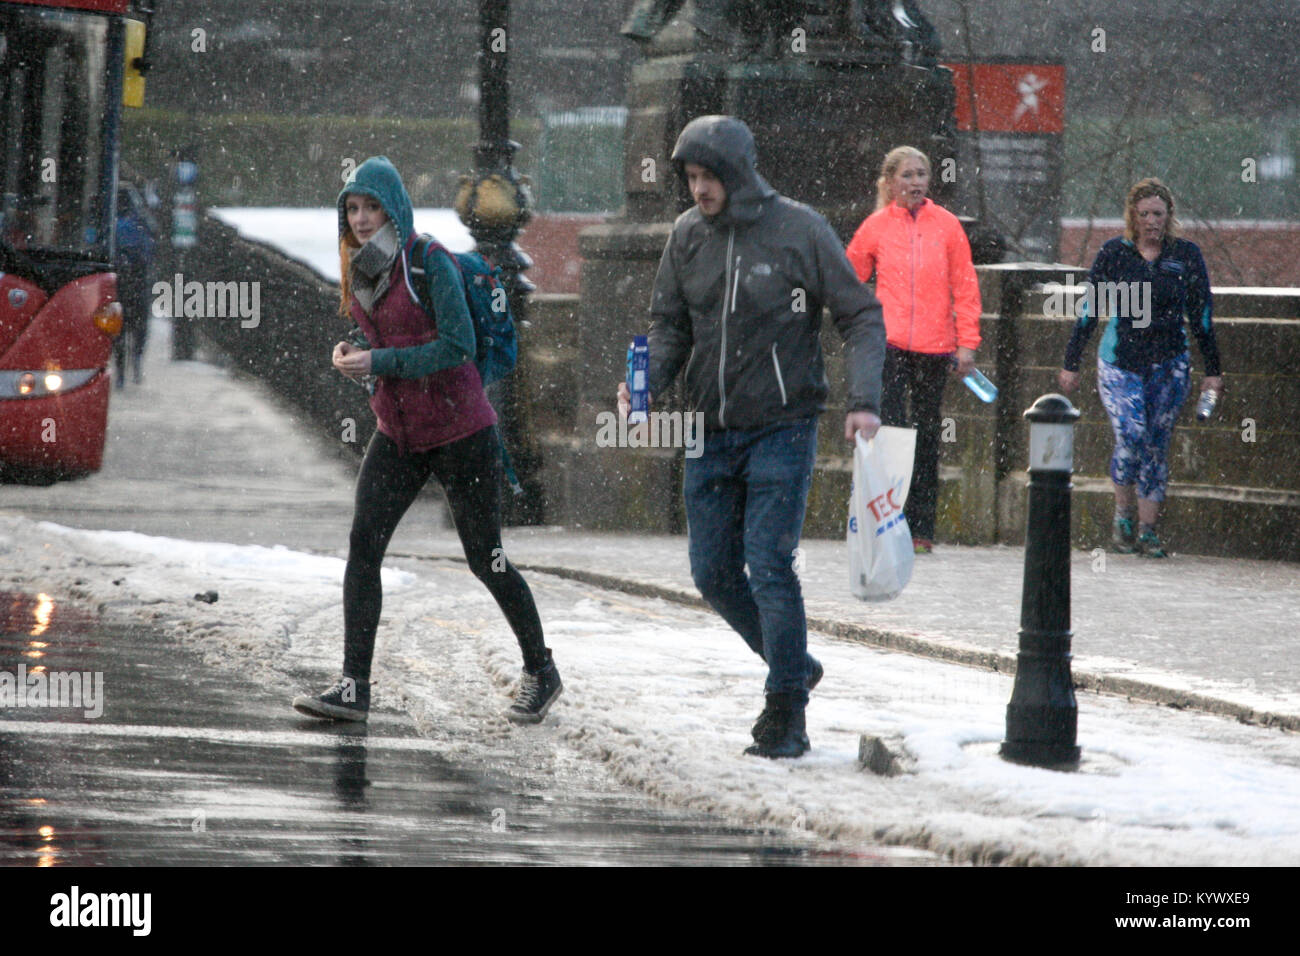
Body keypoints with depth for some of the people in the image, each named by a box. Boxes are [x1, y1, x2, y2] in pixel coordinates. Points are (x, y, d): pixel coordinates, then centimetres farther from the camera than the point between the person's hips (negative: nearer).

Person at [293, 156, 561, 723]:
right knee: (363, 546, -9)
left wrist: (381, 361, -25)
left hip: (459, 432, -6)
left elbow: (458, 345, -21)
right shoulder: (360, 269, 7)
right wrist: (352, 353, -1)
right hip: (397, 435, 6)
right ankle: (354, 687, -10)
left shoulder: (429, 264, -16)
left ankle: (541, 672, 23)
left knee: (484, 559, 3)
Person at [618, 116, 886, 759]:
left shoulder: (799, 231, -10)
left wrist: (863, 400, -18)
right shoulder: (688, 235, 3)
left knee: (769, 568, -12)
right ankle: (793, 666, 29)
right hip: (711, 433, 5)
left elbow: (862, 318, -5)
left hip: (781, 430, -5)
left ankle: (787, 717, -5)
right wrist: (646, 382, -9)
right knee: (714, 573, 8)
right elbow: (671, 326, 11)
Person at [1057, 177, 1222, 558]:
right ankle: (1123, 517, 6)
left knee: (1156, 445, 0)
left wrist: (1212, 370, 6)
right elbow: (1088, 312, 6)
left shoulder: (1186, 255, 3)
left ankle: (1148, 531, 8)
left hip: (1169, 362, 1)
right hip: (1120, 361, -1)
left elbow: (1202, 316, 7)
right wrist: (1071, 364, 6)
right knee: (1130, 438, -15)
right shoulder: (1113, 254, 1)